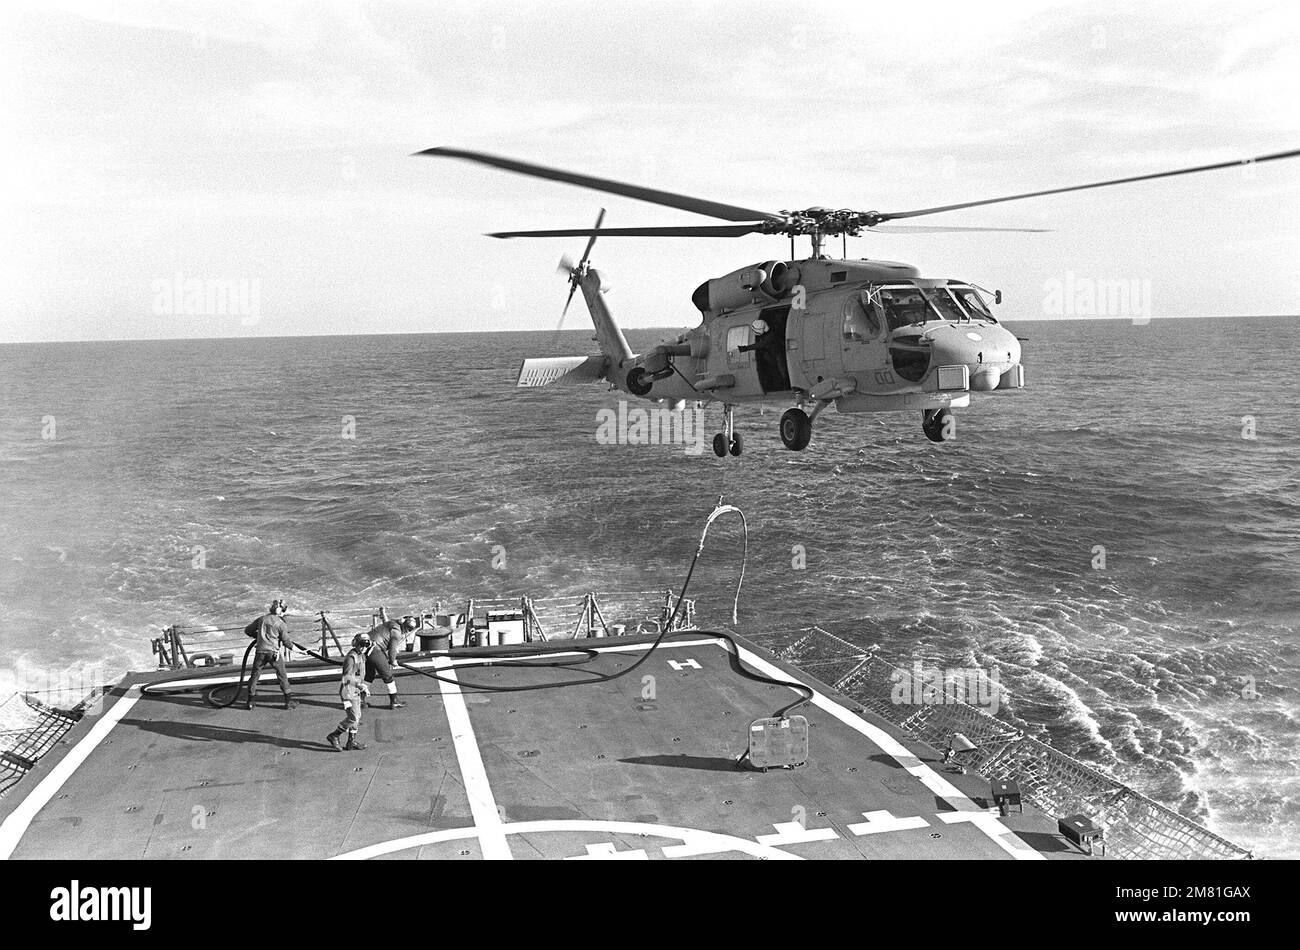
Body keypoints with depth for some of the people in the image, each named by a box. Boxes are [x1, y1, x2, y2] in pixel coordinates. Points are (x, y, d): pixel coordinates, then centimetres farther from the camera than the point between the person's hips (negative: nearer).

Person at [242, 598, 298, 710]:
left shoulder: (261, 619, 6)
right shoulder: (281, 623, -6)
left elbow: (248, 630, 17)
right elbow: (286, 640, -6)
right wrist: (292, 646, 14)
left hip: (260, 652, 3)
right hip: (274, 652, -3)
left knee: (255, 676, 13)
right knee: (282, 676, 8)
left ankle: (250, 702, 15)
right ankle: (288, 701, 10)